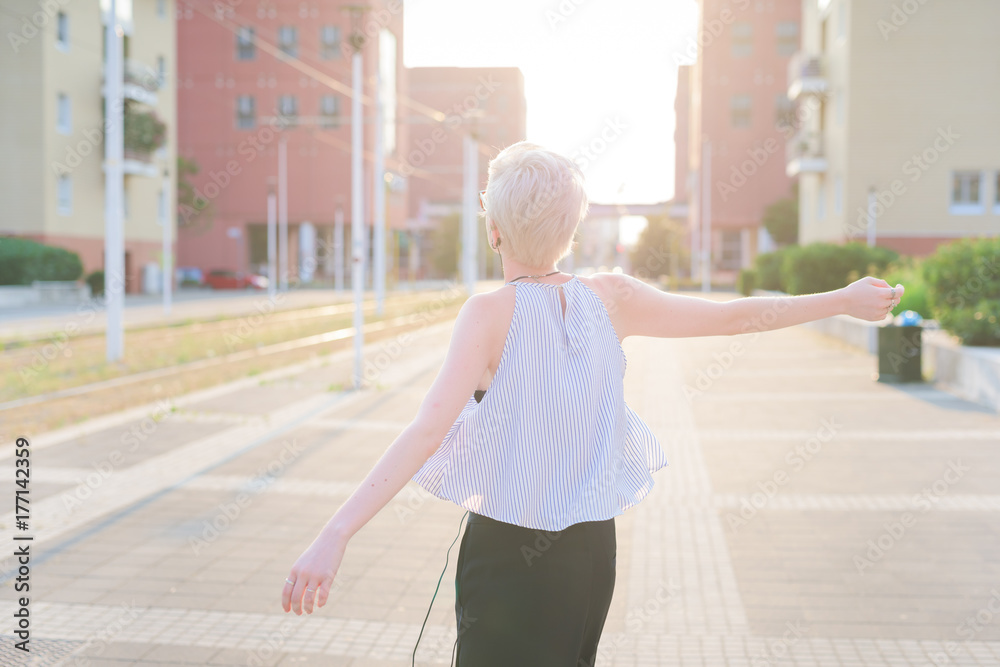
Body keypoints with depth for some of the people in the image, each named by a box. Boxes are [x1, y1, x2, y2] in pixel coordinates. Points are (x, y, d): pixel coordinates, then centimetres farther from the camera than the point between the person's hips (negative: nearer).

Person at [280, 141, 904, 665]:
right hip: (592, 549, 5)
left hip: (506, 554, -5)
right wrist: (846, 298, 17)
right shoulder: (610, 299, -4)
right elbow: (735, 315, 4)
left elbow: (428, 429, -28)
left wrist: (336, 535, -32)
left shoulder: (491, 313, -17)